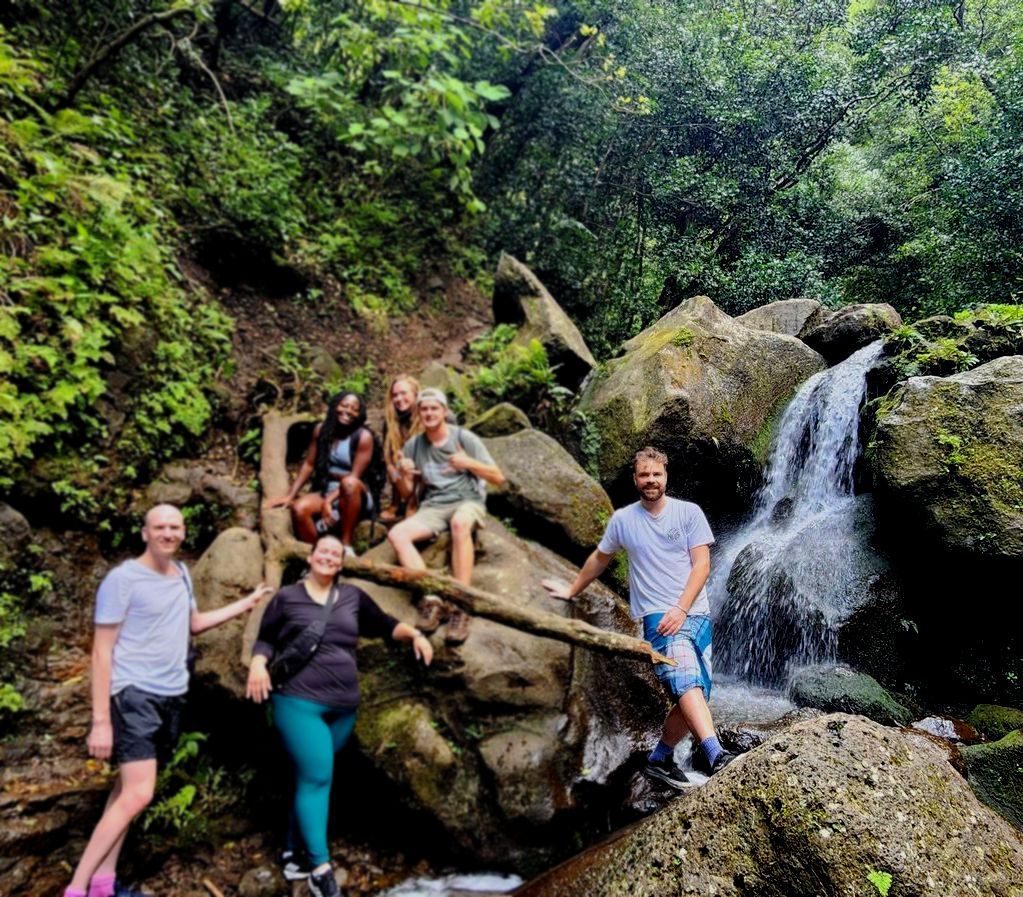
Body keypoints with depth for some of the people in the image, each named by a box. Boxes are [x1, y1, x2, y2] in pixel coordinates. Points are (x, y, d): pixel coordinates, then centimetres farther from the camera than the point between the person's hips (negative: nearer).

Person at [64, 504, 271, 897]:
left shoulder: (181, 574, 8)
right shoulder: (123, 579, -12)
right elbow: (102, 651, -11)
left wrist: (245, 604, 22)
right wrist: (100, 720, -14)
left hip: (172, 696, 7)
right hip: (134, 695, -7)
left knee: (127, 788, 12)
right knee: (138, 794, -15)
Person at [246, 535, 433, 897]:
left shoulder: (353, 597, 11)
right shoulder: (287, 597, 3)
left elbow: (384, 625, 16)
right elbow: (265, 638, 6)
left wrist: (415, 634, 0)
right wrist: (258, 663, -13)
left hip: (343, 706, 4)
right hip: (298, 701, -4)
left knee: (310, 777, 14)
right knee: (317, 777, -11)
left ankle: (295, 853, 28)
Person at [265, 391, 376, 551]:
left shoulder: (363, 436, -13)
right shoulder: (321, 429, 1)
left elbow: (355, 476, -17)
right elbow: (309, 464, 4)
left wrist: (329, 501, -25)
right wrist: (290, 496, -3)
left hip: (354, 497, -4)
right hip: (325, 491, 4)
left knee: (349, 482, -38)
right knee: (299, 508, -27)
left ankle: (346, 546, -27)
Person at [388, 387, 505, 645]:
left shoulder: (464, 438, 0)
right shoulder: (413, 445, 9)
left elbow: (498, 478, 0)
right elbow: (406, 493, 13)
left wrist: (469, 463, -16)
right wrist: (403, 474, -9)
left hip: (468, 500, -4)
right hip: (433, 507, 4)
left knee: (460, 523, -40)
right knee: (397, 534, -26)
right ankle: (431, 599, -29)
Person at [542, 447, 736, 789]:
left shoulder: (689, 512, 3)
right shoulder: (622, 519, 6)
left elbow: (702, 564, -2)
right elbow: (599, 559, 22)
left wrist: (681, 609, -13)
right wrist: (572, 590, 30)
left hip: (696, 613, 2)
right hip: (658, 616, -2)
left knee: (695, 695, 0)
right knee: (686, 681, -26)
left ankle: (660, 758, 19)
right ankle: (714, 754, -36)